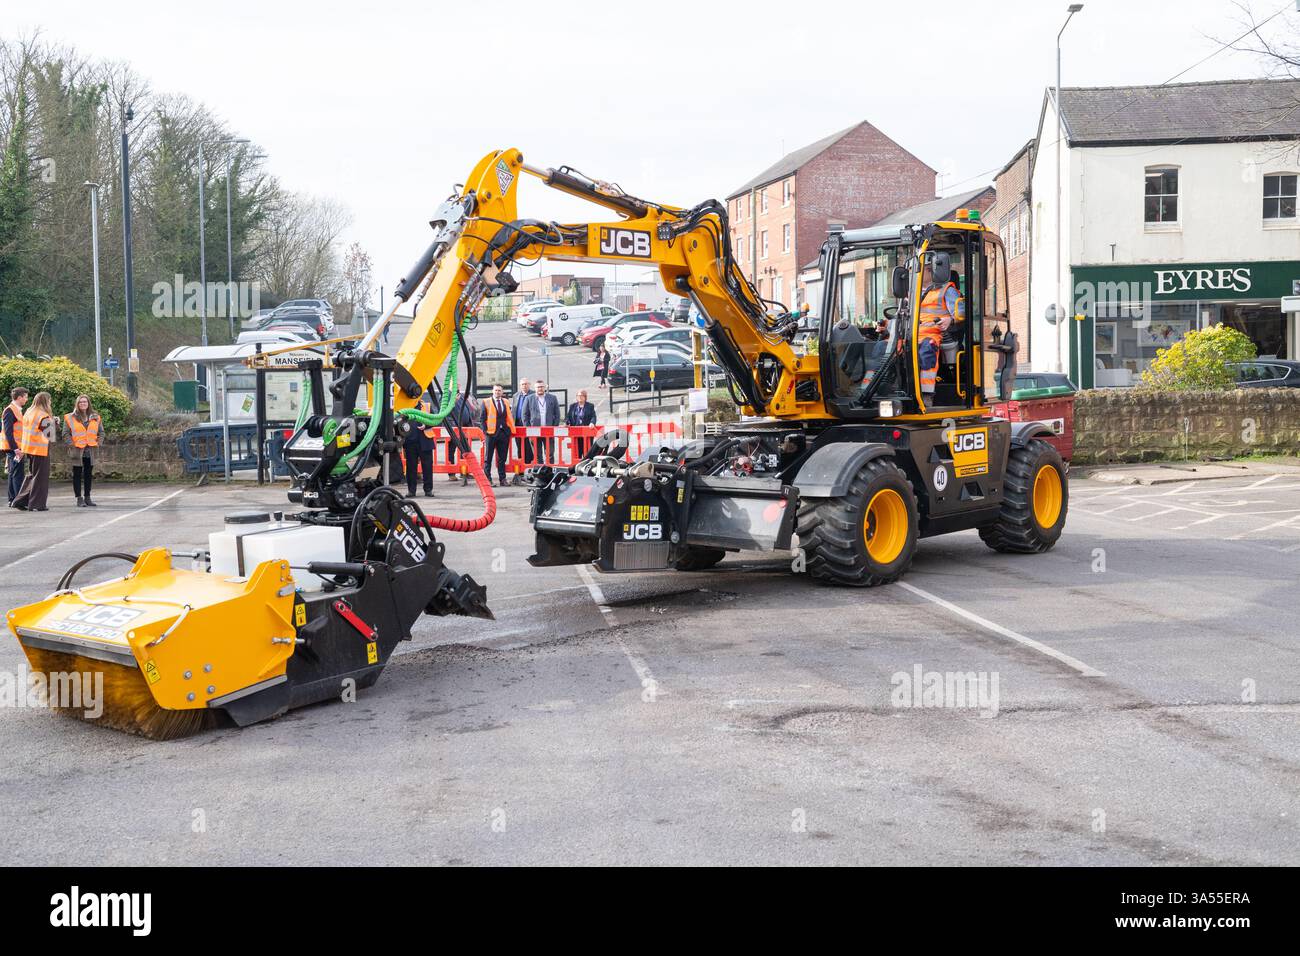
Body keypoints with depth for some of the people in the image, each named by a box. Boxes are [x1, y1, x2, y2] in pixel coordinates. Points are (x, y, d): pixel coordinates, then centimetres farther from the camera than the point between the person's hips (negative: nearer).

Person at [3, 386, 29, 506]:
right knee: (17, 474, -11)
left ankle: (12, 500, 17)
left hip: (15, 447, 10)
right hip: (13, 447, -10)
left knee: (13, 474, 12)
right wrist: (15, 448, -22)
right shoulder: (10, 410, -13)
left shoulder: (17, 410, 16)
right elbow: (8, 431, -18)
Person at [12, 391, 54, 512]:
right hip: (40, 450, -8)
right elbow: (50, 436, -15)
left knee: (31, 475, 18)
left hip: (29, 449, 8)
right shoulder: (44, 417, -15)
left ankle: (20, 501, 16)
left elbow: (26, 431, 14)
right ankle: (36, 504, 3)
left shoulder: (28, 413, 9)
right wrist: (52, 422, -7)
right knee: (41, 477, 2)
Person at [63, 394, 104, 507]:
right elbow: (66, 434, -2)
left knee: (88, 475, 9)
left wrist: (98, 443, 3)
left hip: (90, 451, 3)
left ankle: (87, 498, 17)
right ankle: (79, 499, 3)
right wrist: (72, 444, -10)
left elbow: (101, 432, 15)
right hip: (77, 451, -3)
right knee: (77, 475, 0)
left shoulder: (95, 418, 10)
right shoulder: (70, 418, -1)